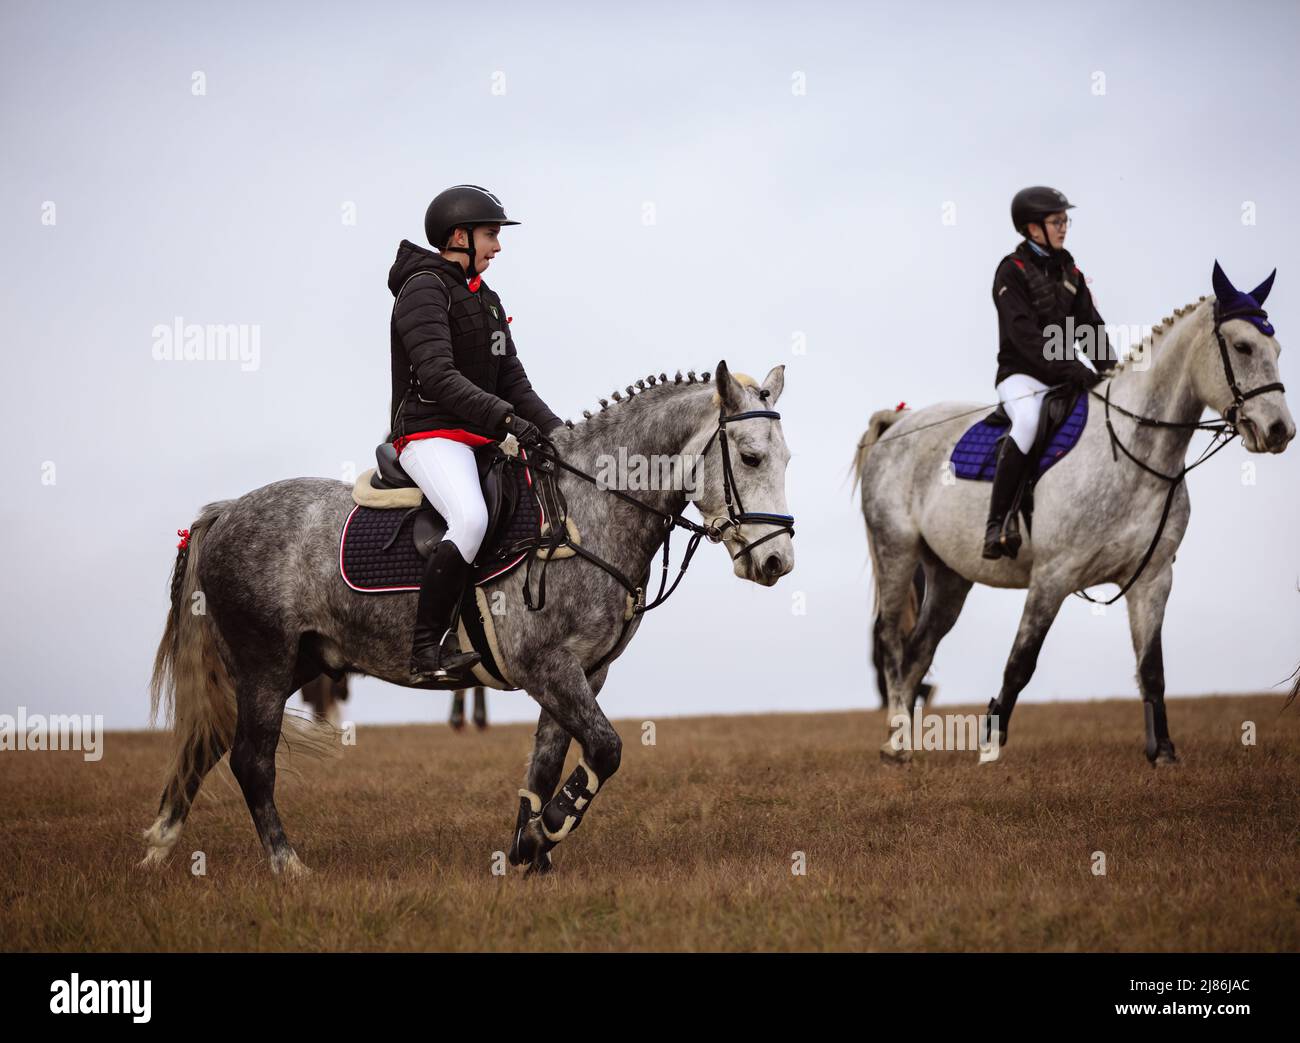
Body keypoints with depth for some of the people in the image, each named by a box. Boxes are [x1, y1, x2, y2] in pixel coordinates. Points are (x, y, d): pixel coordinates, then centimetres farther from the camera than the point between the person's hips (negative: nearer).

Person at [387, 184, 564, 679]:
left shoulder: (486, 299, 21)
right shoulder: (424, 290, -8)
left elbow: (513, 380, 19)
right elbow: (438, 377, -20)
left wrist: (558, 433, 5)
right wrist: (504, 417, -28)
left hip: (483, 438, 9)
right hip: (431, 434, -9)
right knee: (472, 519, -33)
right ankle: (428, 648, -29)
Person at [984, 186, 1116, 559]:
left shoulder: (1068, 271, 15)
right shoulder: (1012, 270, -6)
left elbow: (1089, 322, 12)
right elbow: (1024, 333, -18)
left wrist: (1108, 367, -6)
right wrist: (1069, 368, -27)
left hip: (1063, 374, 7)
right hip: (1022, 374, -7)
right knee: (1029, 423, -36)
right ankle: (998, 523, -33)